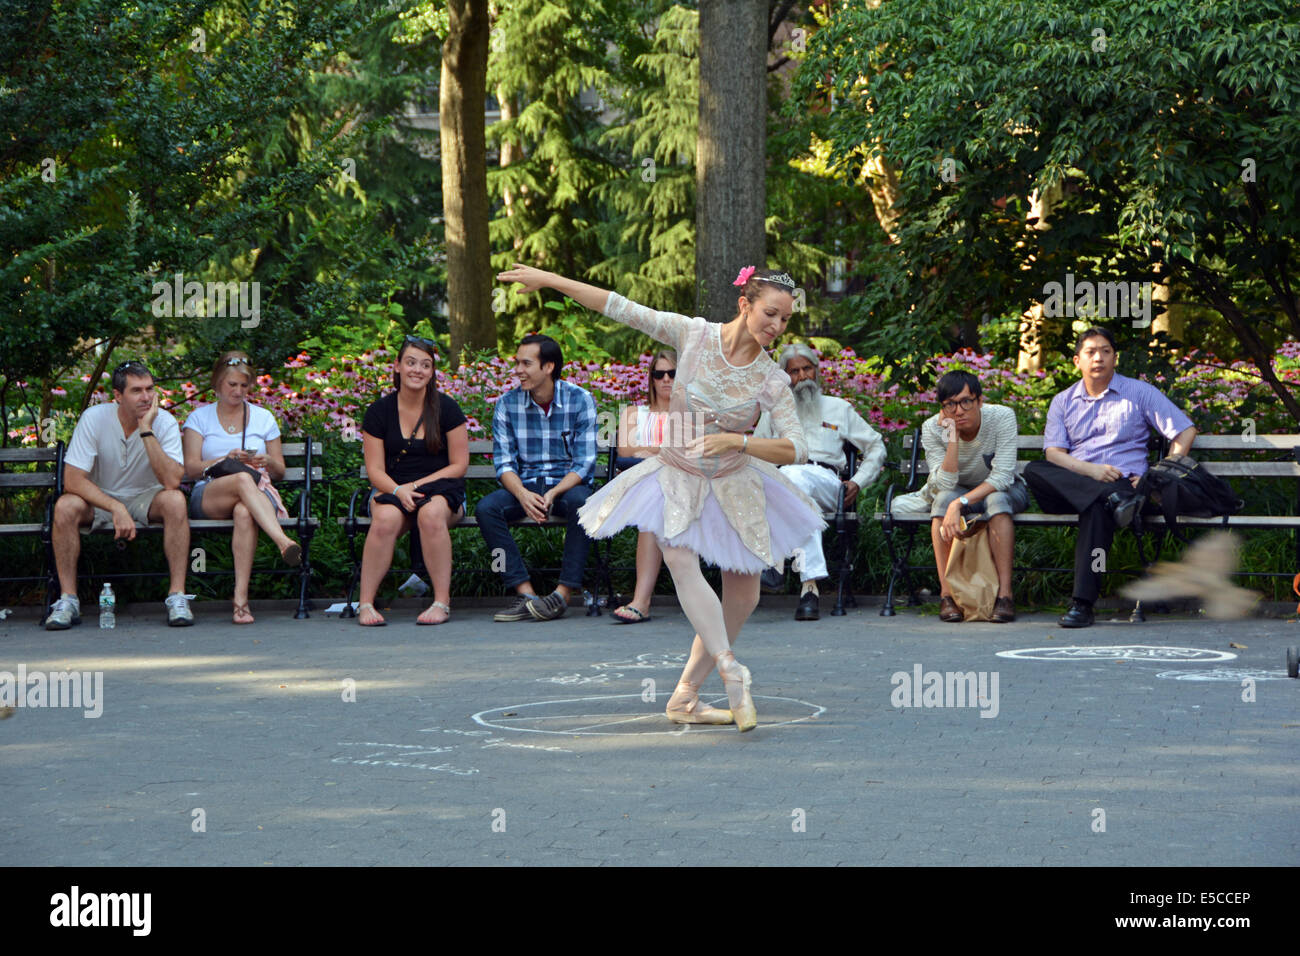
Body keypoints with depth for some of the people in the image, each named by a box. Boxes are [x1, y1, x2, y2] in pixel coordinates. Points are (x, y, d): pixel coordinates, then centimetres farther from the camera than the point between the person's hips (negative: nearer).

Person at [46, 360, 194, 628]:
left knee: (175, 501, -32)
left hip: (146, 499, 0)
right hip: (99, 498, 0)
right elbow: (72, 480, -21)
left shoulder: (164, 422, -15)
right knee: (65, 506, -31)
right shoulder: (94, 418, -17)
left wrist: (146, 431, -32)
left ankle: (177, 596, -27)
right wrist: (116, 509, -32)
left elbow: (172, 482, -29)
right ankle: (67, 601, -22)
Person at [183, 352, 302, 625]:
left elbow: (280, 471, 19)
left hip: (259, 495, 1)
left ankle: (241, 597, -49)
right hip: (208, 497, -1)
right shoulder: (200, 418, 15)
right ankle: (283, 542, -56)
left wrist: (267, 463, -5)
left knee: (245, 512, -39)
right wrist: (226, 460, -13)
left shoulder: (263, 418, 20)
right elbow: (191, 468, 3)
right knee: (243, 480, -38)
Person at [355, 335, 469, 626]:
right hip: (392, 489, 1)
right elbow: (375, 470, 1)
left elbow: (459, 466, 0)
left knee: (431, 513, -37)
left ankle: (442, 602, -30)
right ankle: (365, 604, -28)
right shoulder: (379, 411, 4)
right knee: (386, 519, -35)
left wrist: (417, 486, -12)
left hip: (441, 489, -1)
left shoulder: (446, 409, 2)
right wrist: (398, 491, -20)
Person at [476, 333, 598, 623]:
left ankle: (564, 592, -33)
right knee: (485, 508, -27)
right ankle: (525, 593, -29)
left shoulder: (580, 400, -5)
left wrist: (552, 494, -26)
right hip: (524, 487, 2)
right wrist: (523, 495, -23)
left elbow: (584, 464, -9)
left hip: (567, 484, -2)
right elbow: (504, 463, -1)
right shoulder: (507, 404, 2)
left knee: (581, 501, -37)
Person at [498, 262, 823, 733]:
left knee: (743, 597, 3)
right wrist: (548, 279, -10)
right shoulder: (693, 335, -15)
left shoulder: (772, 381, -14)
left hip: (733, 485, 2)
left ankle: (685, 695, 14)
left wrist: (737, 441, -36)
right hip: (677, 477, -2)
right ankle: (730, 668, -35)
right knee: (681, 561, -29)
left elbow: (796, 450, -21)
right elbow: (622, 309, -12)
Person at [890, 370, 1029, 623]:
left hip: (1002, 490, -1)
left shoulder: (1002, 417, -23)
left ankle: (1005, 593, -36)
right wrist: (953, 439, -35)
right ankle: (947, 594, -31)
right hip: (958, 490, 1)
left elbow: (1001, 477, -28)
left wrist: (960, 503, -39)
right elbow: (946, 485, -25)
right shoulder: (933, 429, -18)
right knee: (943, 499, -33)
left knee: (997, 500, -36)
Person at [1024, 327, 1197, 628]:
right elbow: (1054, 453, 6)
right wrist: (1091, 470, -13)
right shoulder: (1063, 402, 18)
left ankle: (1082, 603, -42)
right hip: (1071, 483, 3)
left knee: (1096, 508, -39)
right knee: (1033, 471, -29)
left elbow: (1185, 432, 6)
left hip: (1123, 481, -3)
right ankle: (1115, 500, -41)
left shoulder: (1139, 393, 12)